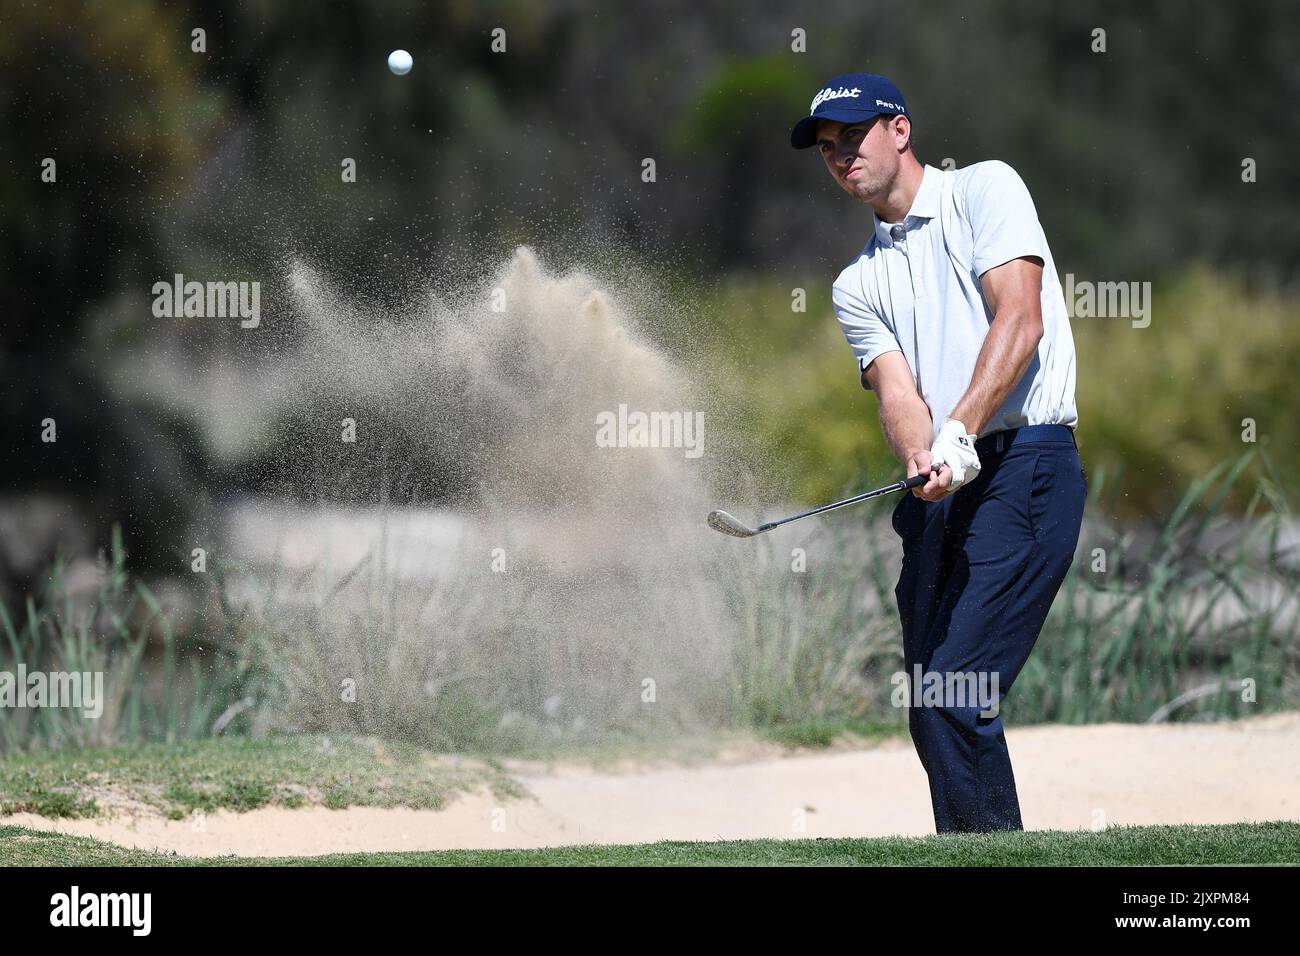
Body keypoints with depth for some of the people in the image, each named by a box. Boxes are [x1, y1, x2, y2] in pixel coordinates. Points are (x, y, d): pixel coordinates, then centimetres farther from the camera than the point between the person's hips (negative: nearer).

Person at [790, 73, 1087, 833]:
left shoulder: (985, 189, 3)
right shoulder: (859, 283, 20)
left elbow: (1019, 320, -10)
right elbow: (895, 388, 4)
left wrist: (960, 430, -22)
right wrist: (924, 456, -20)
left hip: (1024, 464, -7)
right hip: (938, 488, 7)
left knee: (955, 695, -18)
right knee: (930, 710, 4)